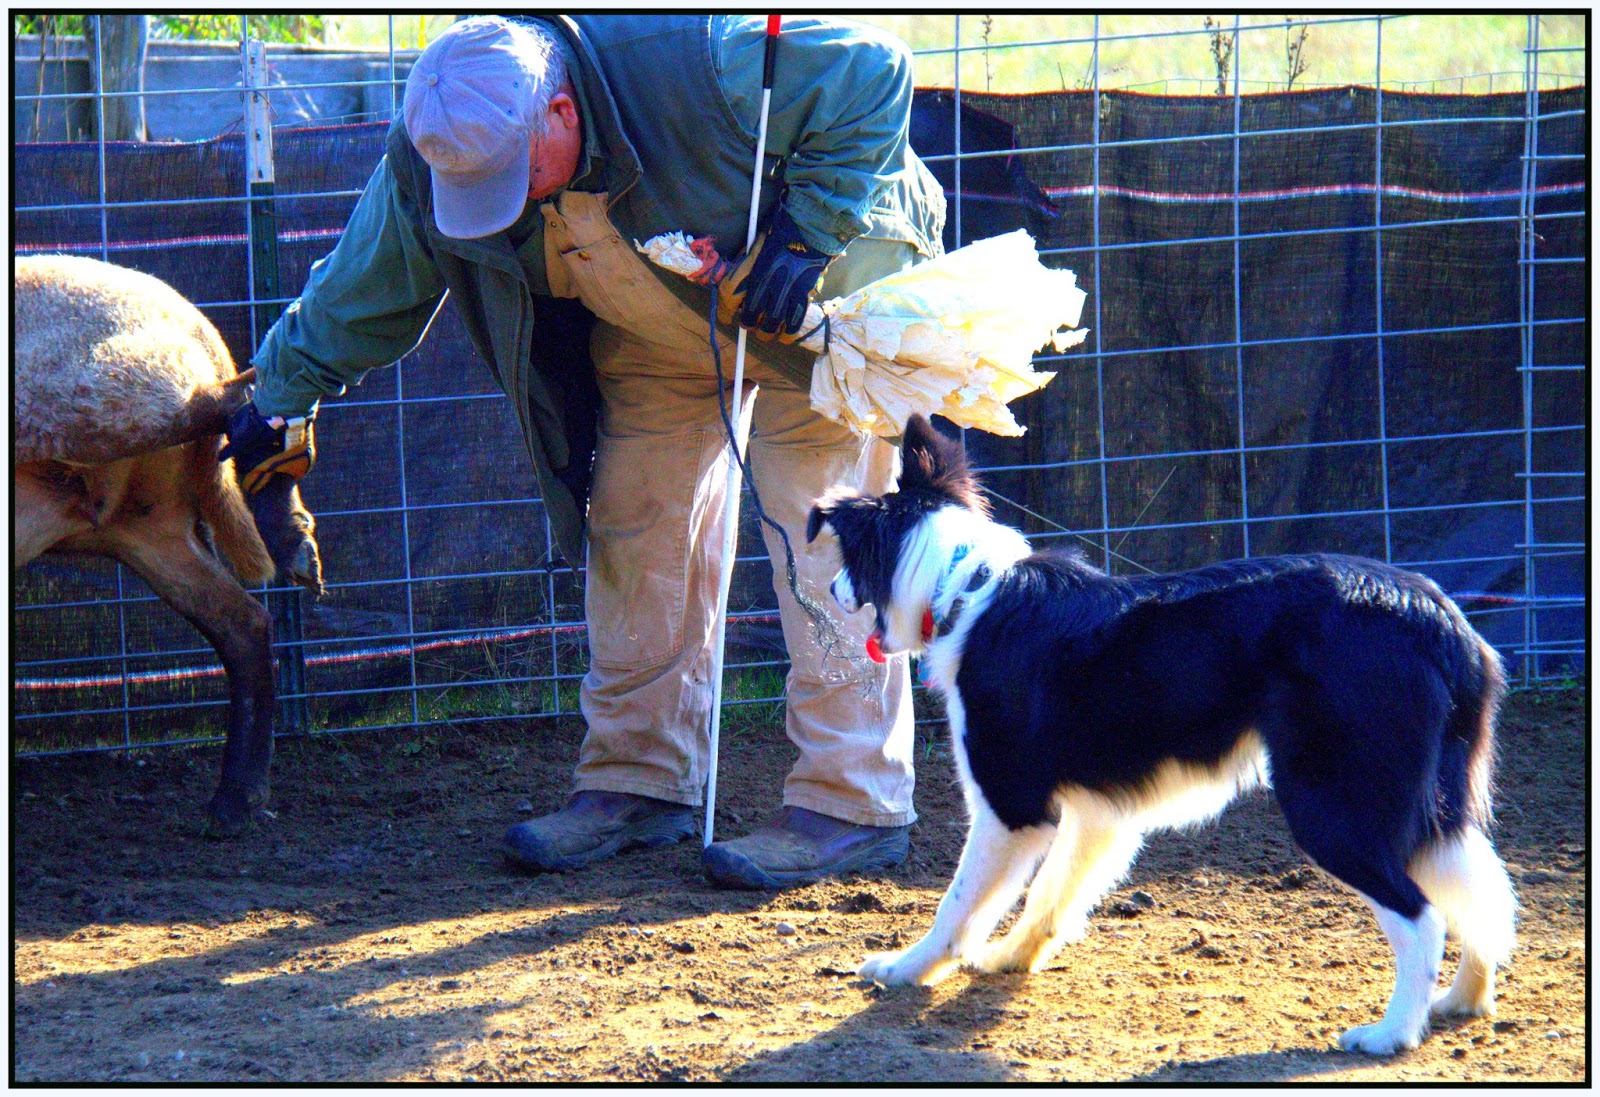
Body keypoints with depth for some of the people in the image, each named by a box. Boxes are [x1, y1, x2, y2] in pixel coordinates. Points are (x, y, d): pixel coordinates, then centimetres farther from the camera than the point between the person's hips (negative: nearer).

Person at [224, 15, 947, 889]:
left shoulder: (695, 60, -39)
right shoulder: (431, 155, -21)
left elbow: (874, 75, -29)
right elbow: (356, 297, -3)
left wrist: (803, 238, -32)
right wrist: (282, 403, 3)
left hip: (823, 281, -5)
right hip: (656, 325, 6)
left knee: (825, 535, -13)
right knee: (632, 528, 1)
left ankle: (853, 803, -10)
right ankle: (638, 780, 14)